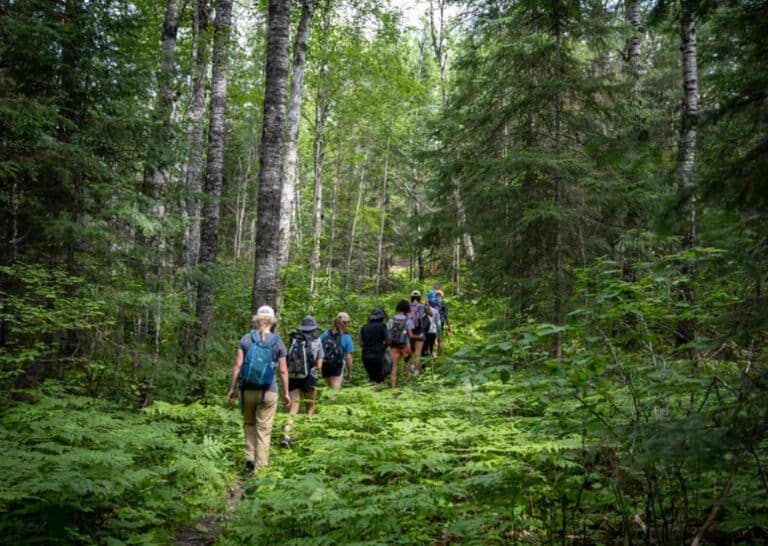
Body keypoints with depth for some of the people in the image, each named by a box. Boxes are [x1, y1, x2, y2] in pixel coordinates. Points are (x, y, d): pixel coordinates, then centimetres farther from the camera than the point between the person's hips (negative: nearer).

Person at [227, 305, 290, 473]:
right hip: (268, 391, -1)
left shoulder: (245, 339, -1)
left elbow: (237, 366, -3)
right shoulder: (278, 342, -1)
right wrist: (286, 393, 8)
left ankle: (250, 457, 11)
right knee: (264, 428, 5)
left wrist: (232, 388, 4)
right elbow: (283, 371, -1)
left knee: (249, 423, 21)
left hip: (248, 390, 1)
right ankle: (260, 465, 7)